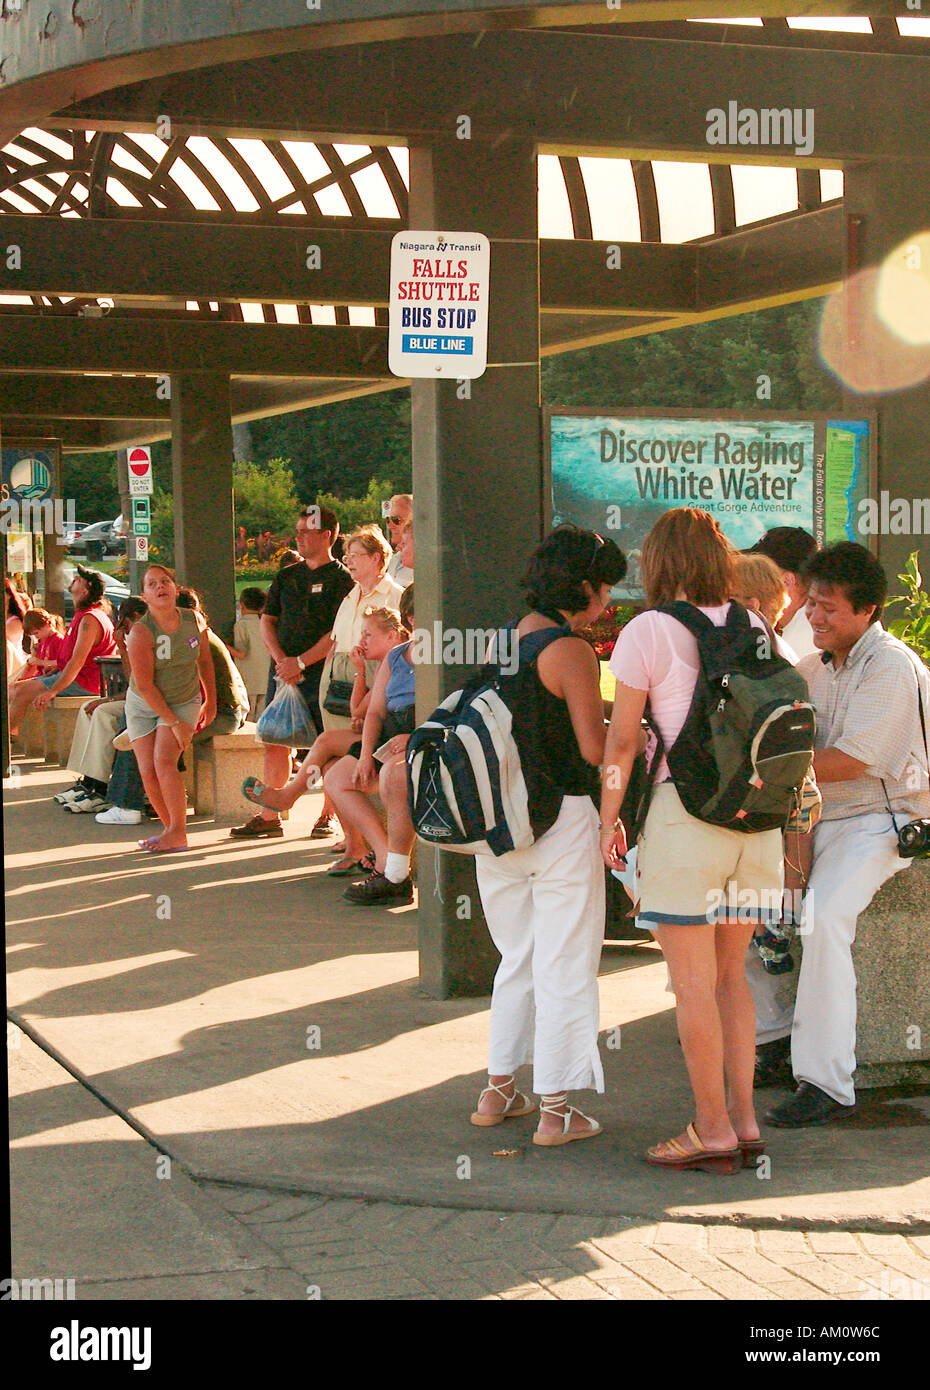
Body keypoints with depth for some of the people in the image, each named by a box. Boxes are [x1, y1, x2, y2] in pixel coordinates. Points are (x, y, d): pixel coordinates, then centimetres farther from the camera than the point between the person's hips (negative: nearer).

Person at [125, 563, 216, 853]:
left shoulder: (193, 620, -10)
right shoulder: (141, 633, -21)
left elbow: (205, 660, 8)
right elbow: (145, 686, -19)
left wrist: (211, 701, 14)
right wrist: (174, 723, -18)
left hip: (184, 702, 0)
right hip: (143, 706, 0)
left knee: (164, 761, -20)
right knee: (149, 774, -9)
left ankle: (179, 834, -17)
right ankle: (172, 829, 10)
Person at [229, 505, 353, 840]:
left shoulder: (340, 578, -3)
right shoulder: (287, 576, 16)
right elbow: (267, 622, 14)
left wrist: (300, 662, -15)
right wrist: (281, 660, -4)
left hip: (322, 674, -6)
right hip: (283, 671, 6)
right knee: (275, 743, 4)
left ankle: (328, 817, 6)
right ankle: (268, 817, 8)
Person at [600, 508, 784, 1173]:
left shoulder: (647, 632, -5)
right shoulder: (754, 629, 9)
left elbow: (622, 741, -5)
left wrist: (609, 820, 4)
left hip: (685, 812, -5)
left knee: (694, 984, 1)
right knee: (730, 974, 15)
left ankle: (714, 1130, 4)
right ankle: (744, 1119, 15)